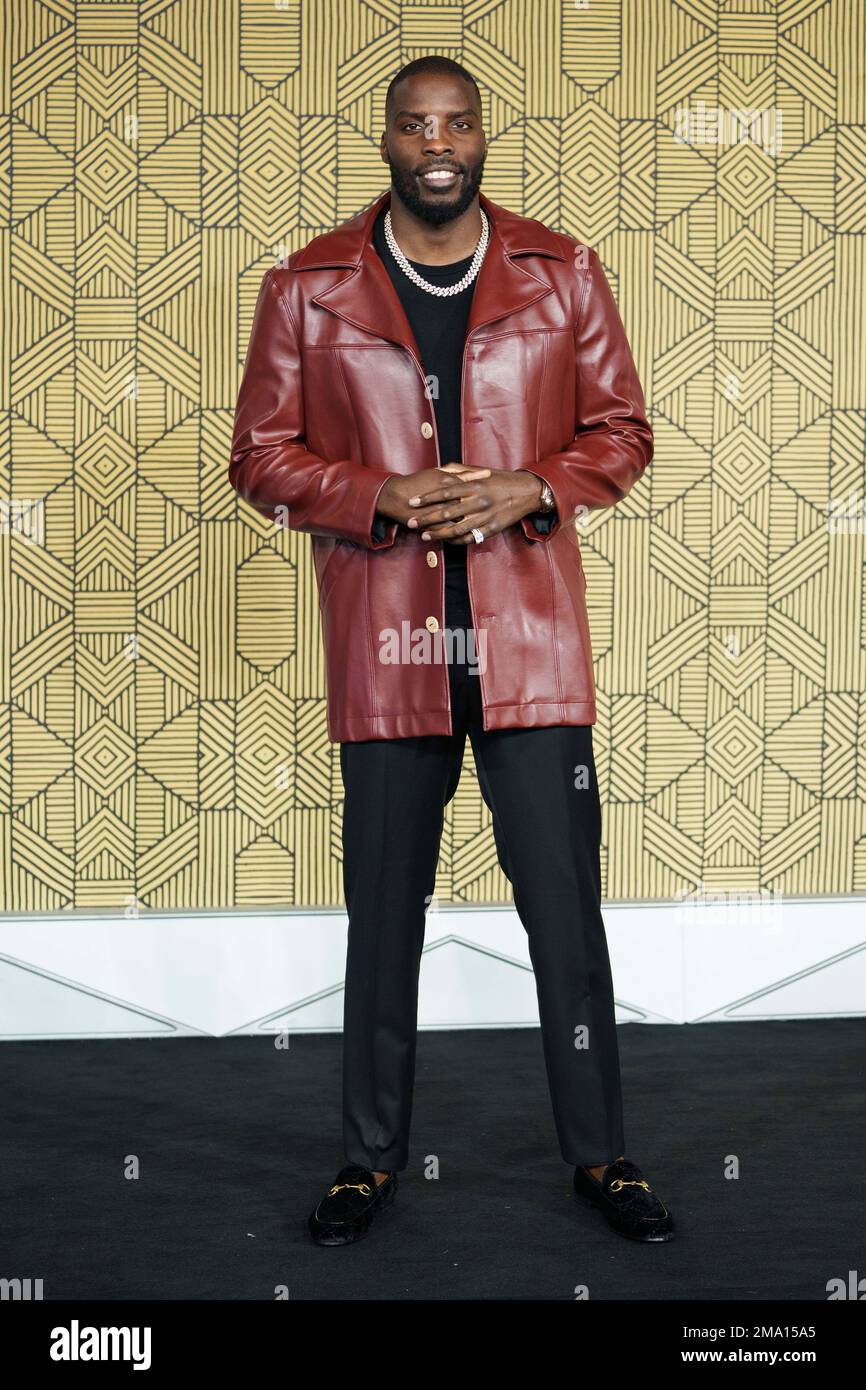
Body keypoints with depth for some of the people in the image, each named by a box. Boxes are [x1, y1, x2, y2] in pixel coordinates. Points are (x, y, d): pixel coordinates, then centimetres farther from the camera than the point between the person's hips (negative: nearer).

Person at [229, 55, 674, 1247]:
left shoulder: (563, 274, 6)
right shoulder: (308, 288, 5)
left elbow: (622, 430, 9)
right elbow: (260, 454, 5)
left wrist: (534, 490, -11)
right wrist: (379, 497, -12)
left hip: (531, 635, 0)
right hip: (382, 643, 0)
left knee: (565, 901, 4)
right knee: (383, 909, 10)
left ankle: (601, 1155, 21)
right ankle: (372, 1158, 26)